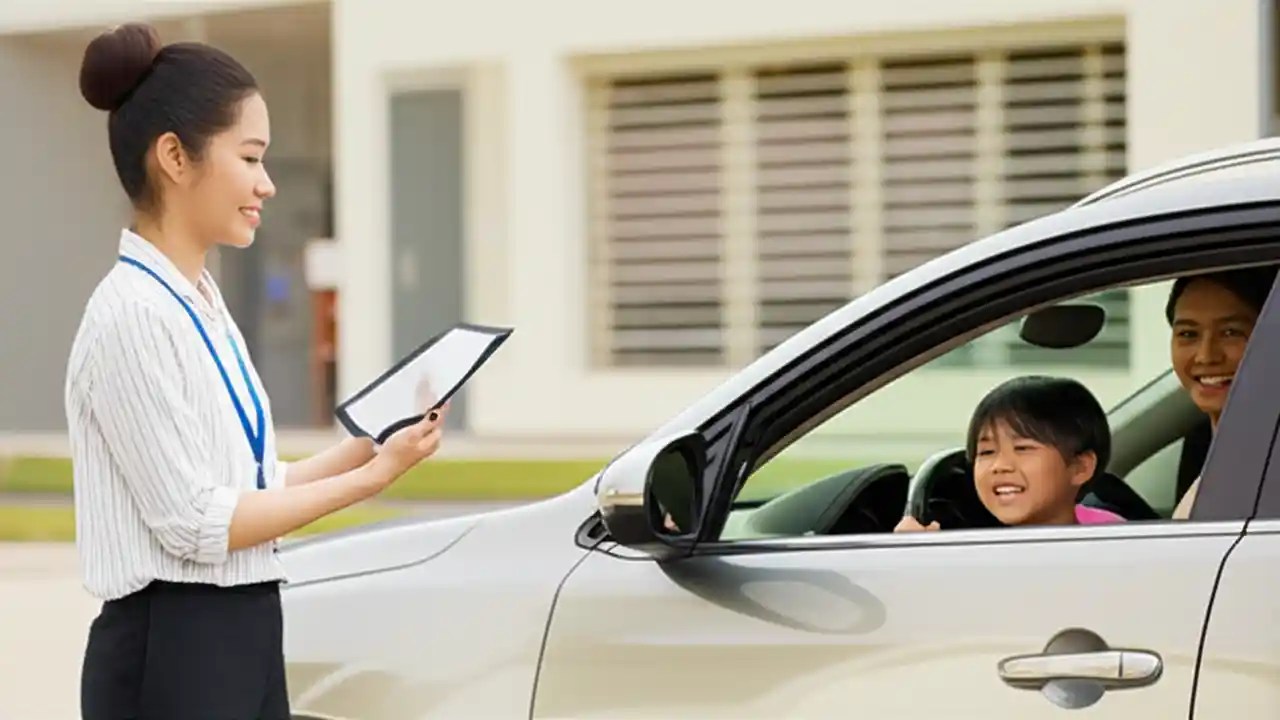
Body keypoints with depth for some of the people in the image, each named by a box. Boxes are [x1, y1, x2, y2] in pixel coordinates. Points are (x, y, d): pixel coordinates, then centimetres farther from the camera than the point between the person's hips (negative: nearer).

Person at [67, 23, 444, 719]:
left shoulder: (199, 302, 13)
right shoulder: (133, 314, -15)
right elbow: (195, 523, -18)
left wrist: (372, 443, 2)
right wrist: (372, 475, -14)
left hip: (241, 639, 9)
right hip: (169, 654, -9)